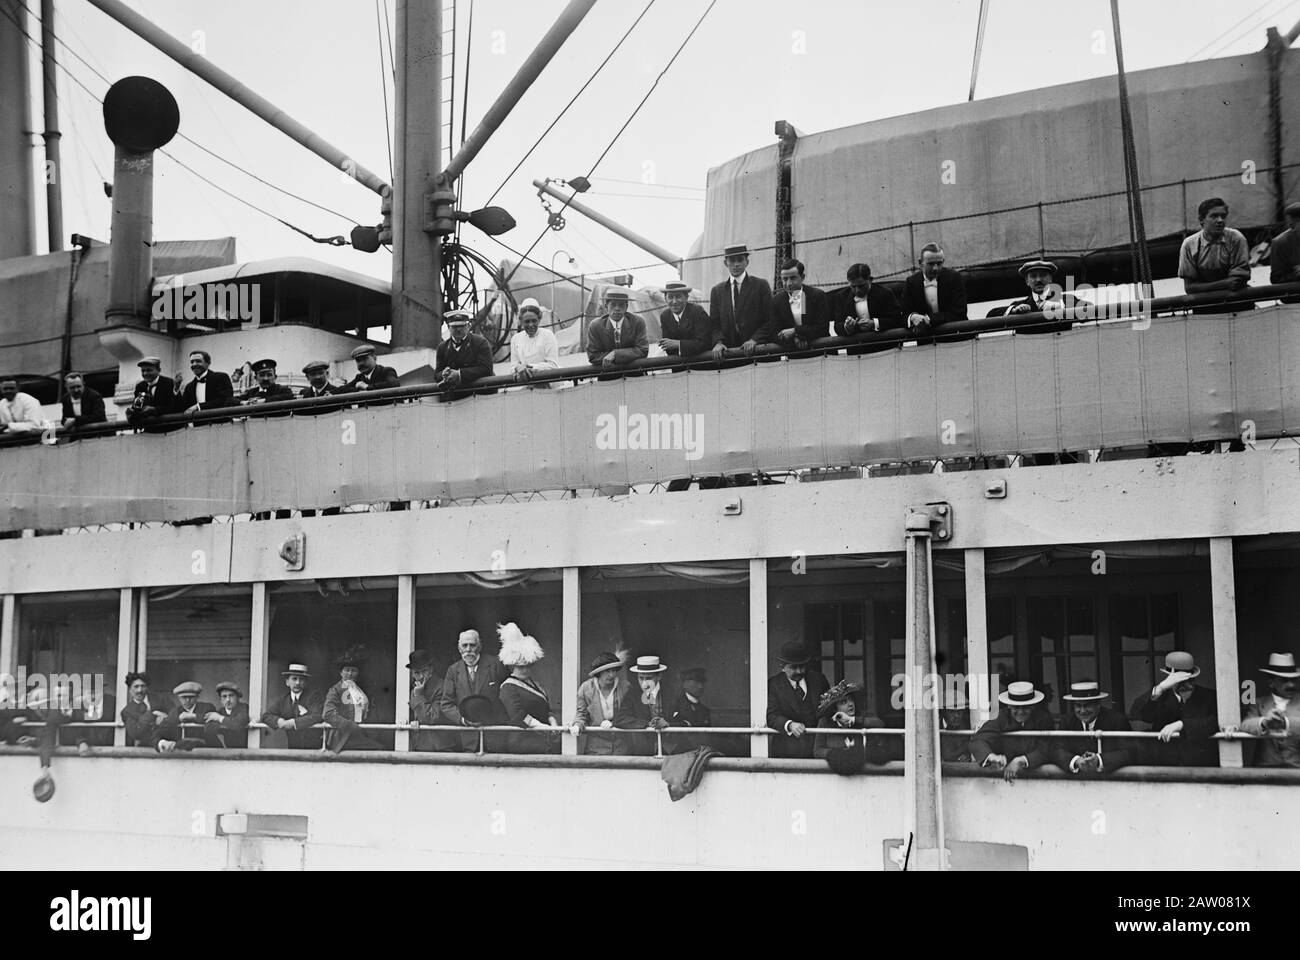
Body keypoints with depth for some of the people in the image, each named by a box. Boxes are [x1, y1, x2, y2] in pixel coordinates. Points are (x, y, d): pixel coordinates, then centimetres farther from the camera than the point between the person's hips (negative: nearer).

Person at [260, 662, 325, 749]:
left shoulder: (313, 696, -2)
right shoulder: (283, 701, 12)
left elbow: (318, 716, -16)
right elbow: (266, 715, 10)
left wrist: (293, 723, -17)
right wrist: (279, 721, -11)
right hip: (292, 748, 4)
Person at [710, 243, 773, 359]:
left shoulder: (761, 285, 8)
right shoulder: (717, 291, 16)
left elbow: (769, 321, 3)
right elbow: (714, 324, 12)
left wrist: (754, 340, -11)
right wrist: (718, 342, -7)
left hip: (755, 350, -2)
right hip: (728, 352, 2)